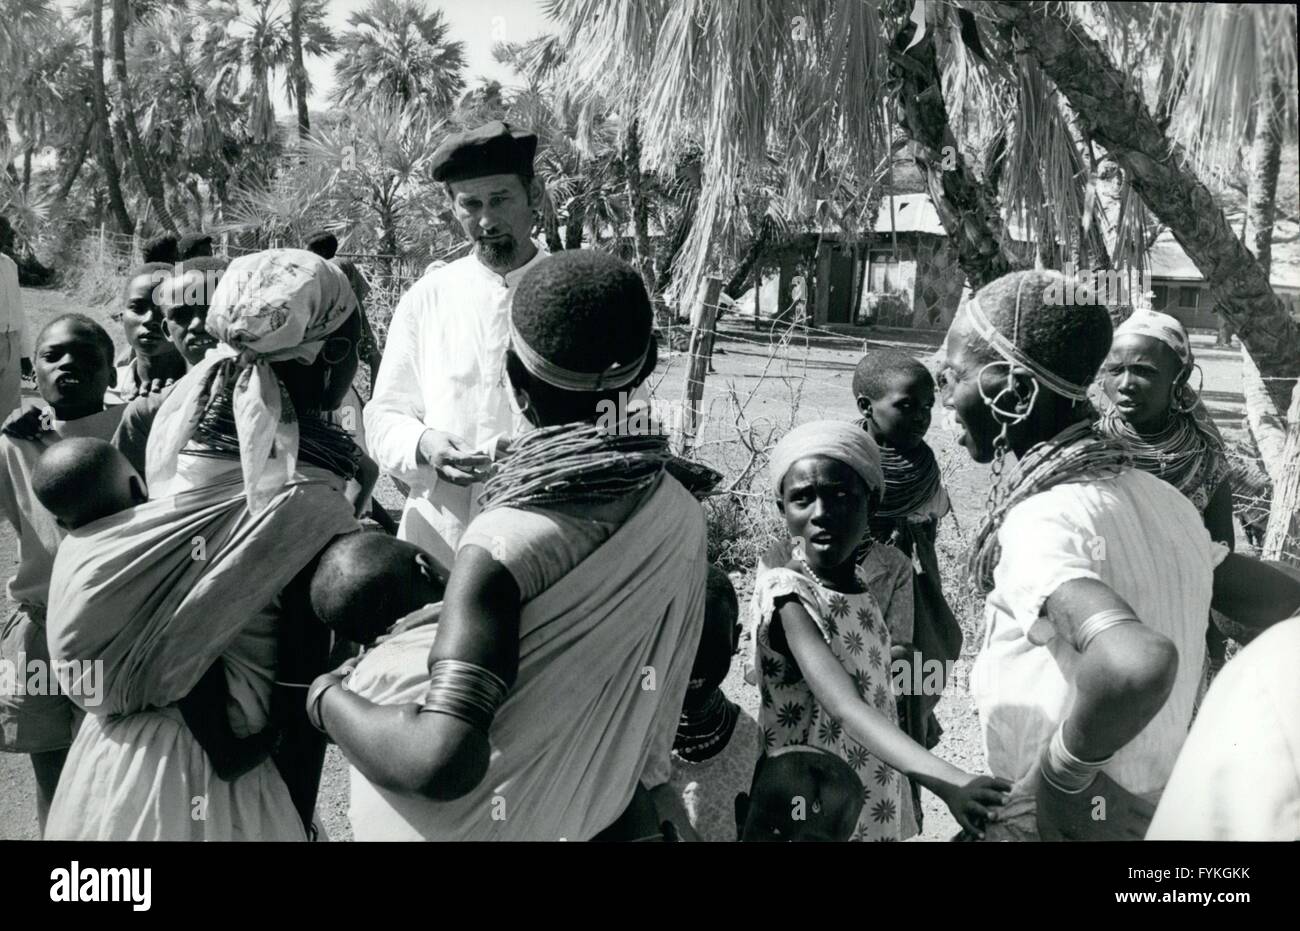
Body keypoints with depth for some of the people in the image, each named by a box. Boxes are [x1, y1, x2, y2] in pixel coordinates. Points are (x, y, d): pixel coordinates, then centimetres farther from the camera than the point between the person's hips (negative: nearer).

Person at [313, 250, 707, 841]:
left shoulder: (504, 544, -30)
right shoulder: (680, 513, -12)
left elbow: (442, 761, -37)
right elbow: (666, 687, 0)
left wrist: (328, 697, -20)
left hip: (505, 822, -4)